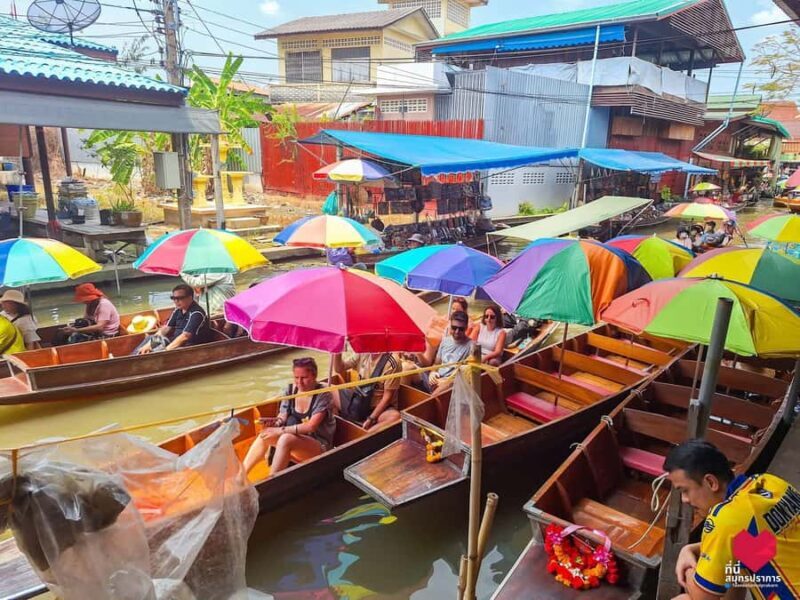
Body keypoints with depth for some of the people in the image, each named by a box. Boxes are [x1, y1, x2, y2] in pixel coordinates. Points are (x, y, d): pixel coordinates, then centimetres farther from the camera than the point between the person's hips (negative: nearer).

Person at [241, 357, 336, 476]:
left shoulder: (323, 395, -15)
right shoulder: (290, 390, 2)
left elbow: (311, 426, -23)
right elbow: (282, 417, 2)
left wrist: (280, 430, -27)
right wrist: (275, 422, -22)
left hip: (319, 445, -6)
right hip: (294, 440, 6)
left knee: (286, 439, -34)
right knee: (264, 436, -20)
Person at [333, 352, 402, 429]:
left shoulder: (392, 362, -18)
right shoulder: (363, 354, 0)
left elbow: (387, 396, -17)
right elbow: (339, 369, 8)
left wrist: (371, 419, -21)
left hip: (380, 408, -6)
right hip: (356, 402, 6)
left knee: (395, 416, -38)